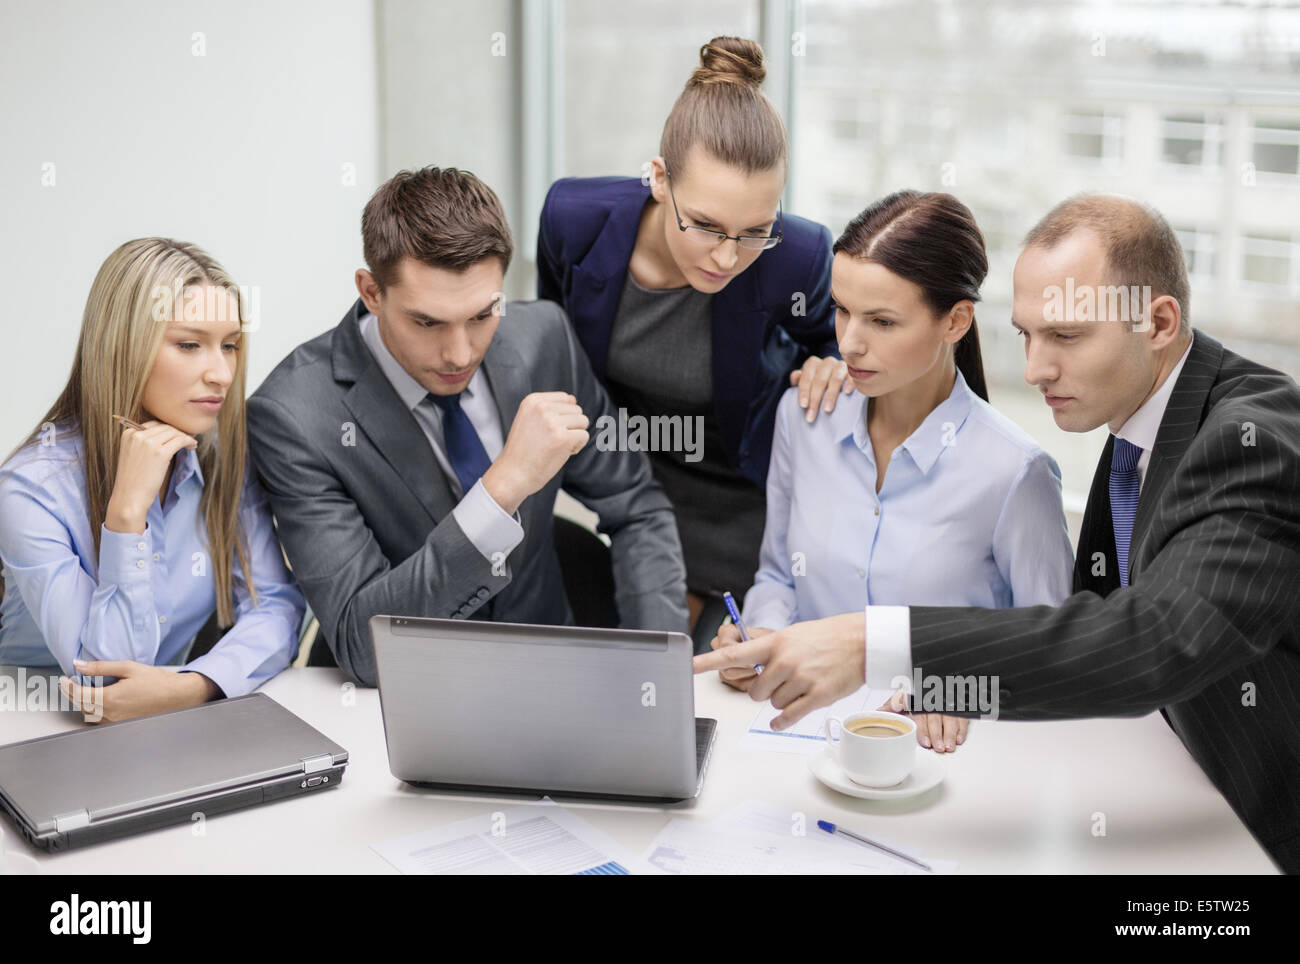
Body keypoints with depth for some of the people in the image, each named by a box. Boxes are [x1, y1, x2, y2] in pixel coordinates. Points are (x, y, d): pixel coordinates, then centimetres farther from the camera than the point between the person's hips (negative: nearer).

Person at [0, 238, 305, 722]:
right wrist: (127, 512, -27)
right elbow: (105, 672, -19)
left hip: (174, 725, 4)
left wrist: (192, 686, -25)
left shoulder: (227, 456, -3)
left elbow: (275, 604, -7)